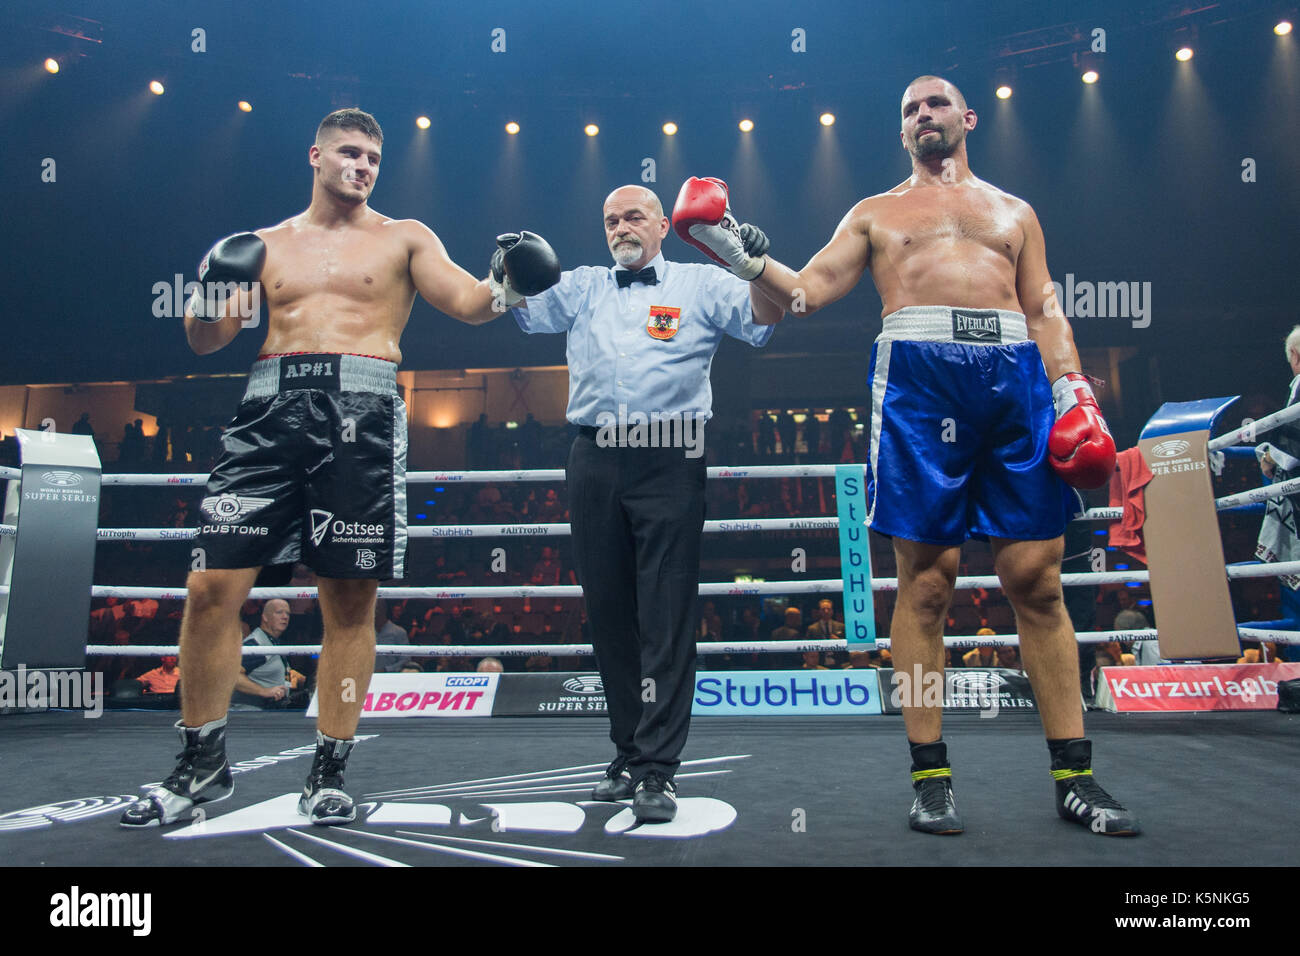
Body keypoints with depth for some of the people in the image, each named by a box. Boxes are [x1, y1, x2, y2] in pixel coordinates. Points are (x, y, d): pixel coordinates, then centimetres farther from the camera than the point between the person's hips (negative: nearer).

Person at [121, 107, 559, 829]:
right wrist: (208, 302, -4)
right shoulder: (268, 244, 21)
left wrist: (504, 287, -20)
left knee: (350, 600, -1)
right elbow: (205, 341, 18)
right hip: (271, 410, 3)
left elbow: (466, 301, 1)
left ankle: (328, 771, 12)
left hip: (362, 414, -2)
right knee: (212, 585, -5)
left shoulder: (402, 238, 15)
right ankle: (201, 763, 12)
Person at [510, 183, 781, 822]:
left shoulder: (699, 284, 11)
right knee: (607, 613, 8)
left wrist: (758, 269, -17)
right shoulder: (583, 286, 21)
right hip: (595, 463, 4)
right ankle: (627, 756, 21)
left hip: (669, 463, -3)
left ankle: (657, 769, -1)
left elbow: (762, 322, 1)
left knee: (666, 617, -6)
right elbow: (524, 311, 14)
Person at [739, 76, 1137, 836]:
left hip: (1016, 376, 2)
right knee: (927, 578, -5)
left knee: (1037, 579, -2)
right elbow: (804, 291, 13)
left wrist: (1074, 393, 3)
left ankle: (1075, 776, 6)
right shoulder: (876, 213, 23)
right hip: (919, 373, -1)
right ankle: (931, 777, 3)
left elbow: (1046, 312, 19)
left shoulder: (1015, 211, 27)